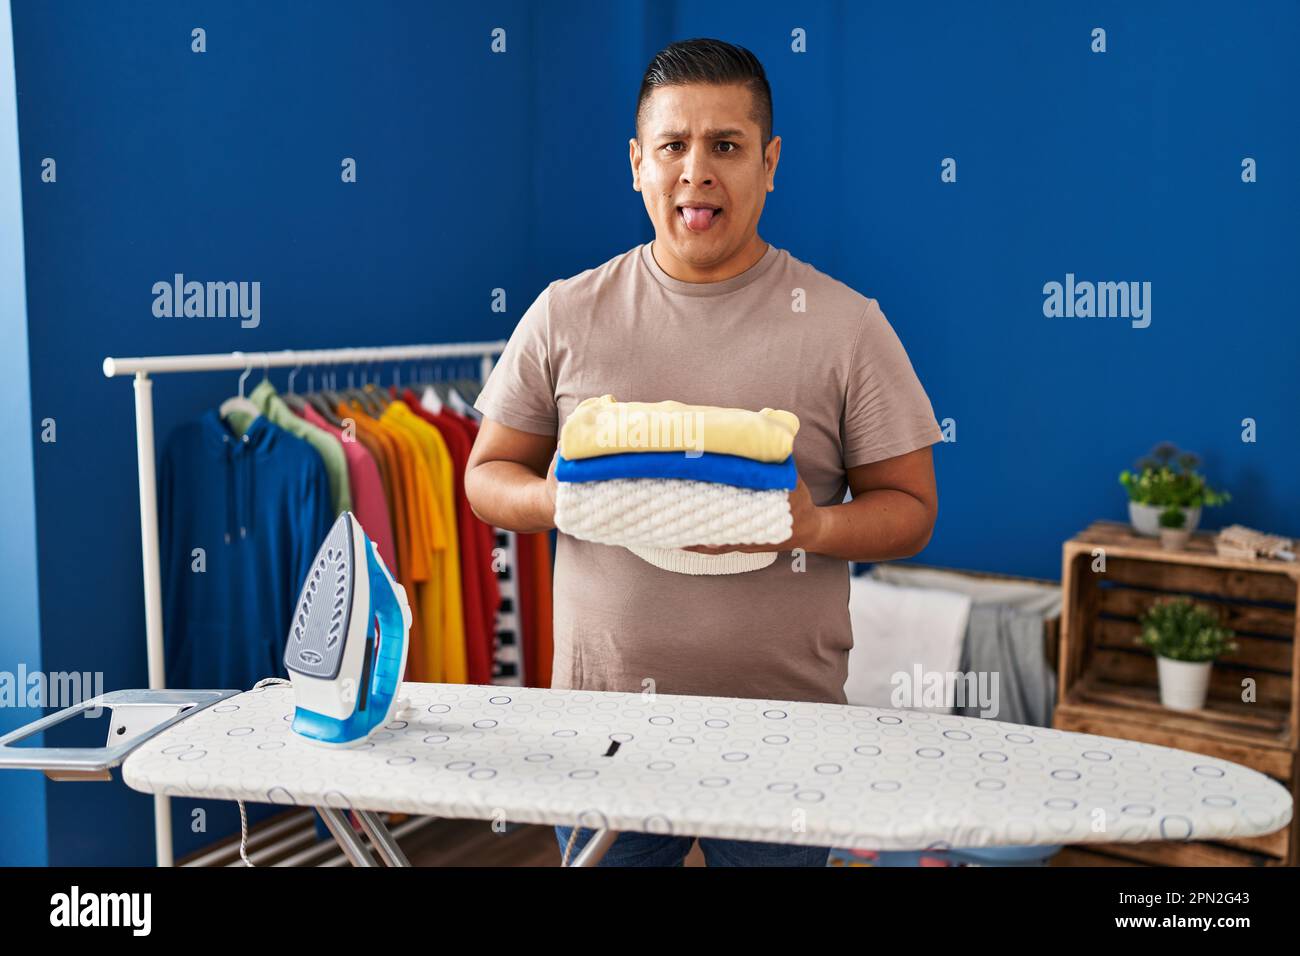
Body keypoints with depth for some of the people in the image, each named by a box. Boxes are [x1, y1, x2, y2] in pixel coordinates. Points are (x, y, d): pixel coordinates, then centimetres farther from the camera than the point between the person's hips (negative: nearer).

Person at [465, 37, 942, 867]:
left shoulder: (847, 325, -1)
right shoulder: (566, 315, 3)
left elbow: (910, 508, 1)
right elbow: (489, 474, 8)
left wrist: (814, 527, -20)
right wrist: (556, 501, -14)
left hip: (784, 729, -1)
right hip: (604, 711, 1)